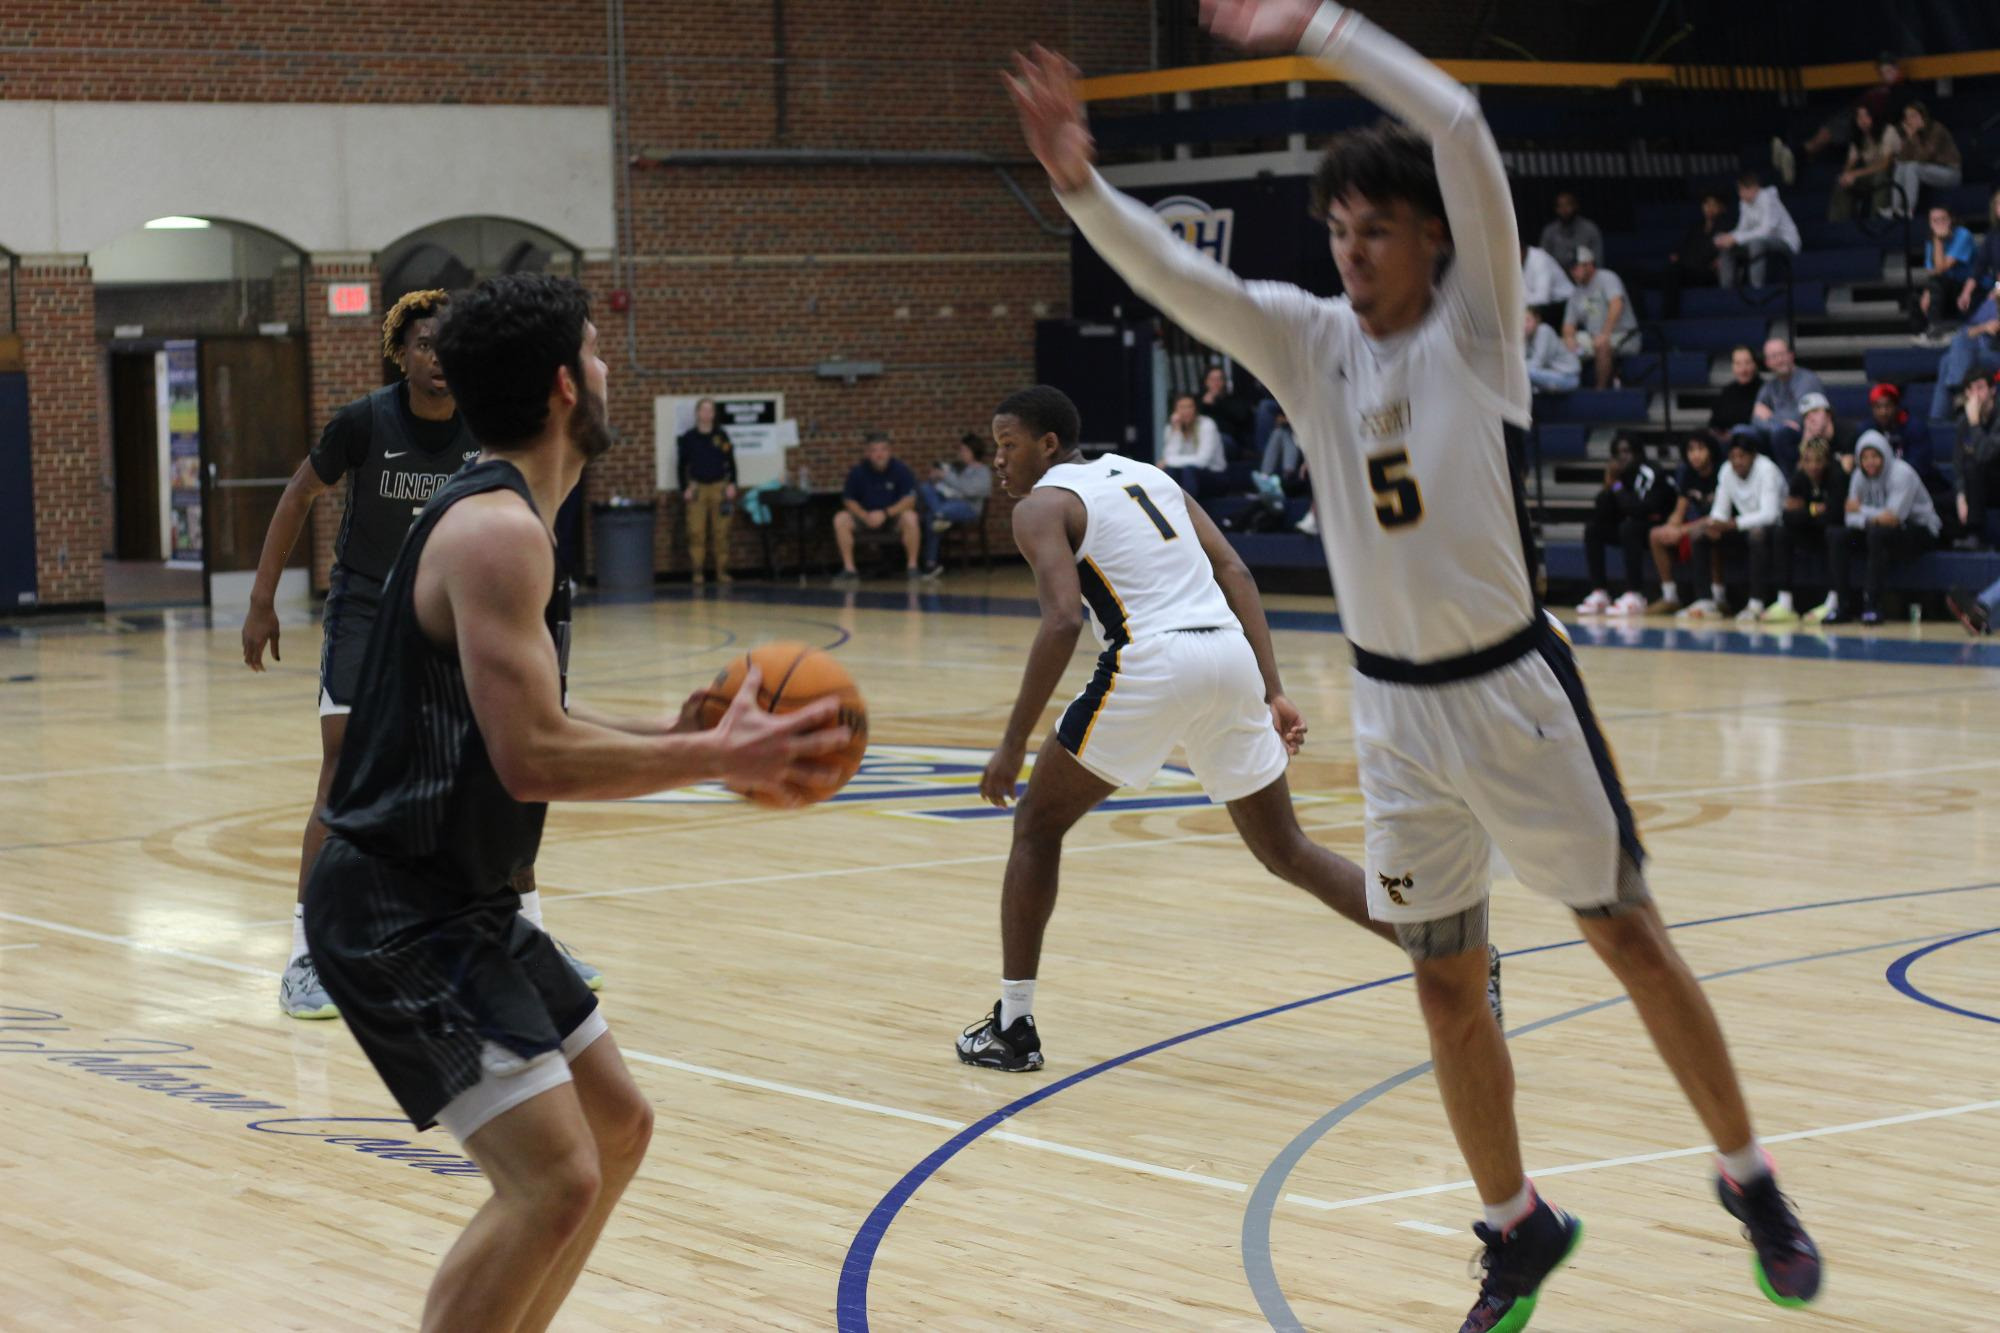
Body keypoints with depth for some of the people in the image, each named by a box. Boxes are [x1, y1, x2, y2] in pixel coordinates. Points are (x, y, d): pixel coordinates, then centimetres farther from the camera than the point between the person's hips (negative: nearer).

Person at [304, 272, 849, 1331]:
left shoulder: (492, 515, 13)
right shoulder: (499, 531, -20)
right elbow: (531, 757, -26)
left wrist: (675, 737, 8)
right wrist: (713, 758, -17)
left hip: (462, 904, 11)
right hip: (398, 913, -11)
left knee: (616, 1128, 19)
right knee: (553, 1180, -19)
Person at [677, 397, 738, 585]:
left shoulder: (721, 436, 6)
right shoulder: (687, 438, 4)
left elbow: (731, 462, 10)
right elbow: (682, 465, 8)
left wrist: (732, 485, 1)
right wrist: (685, 489, 0)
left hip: (719, 487, 1)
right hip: (697, 488, -1)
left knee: (722, 532, -1)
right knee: (696, 533, -6)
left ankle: (722, 571, 6)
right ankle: (697, 573, -3)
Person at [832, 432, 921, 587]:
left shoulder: (900, 469, -15)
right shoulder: (857, 472, -10)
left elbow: (910, 499, -16)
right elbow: (849, 500, -4)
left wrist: (885, 513, -28)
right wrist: (866, 517, -23)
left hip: (894, 515, -2)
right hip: (866, 515, 2)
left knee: (910, 518, -34)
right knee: (840, 519, -24)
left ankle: (912, 567, -19)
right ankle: (849, 569, -14)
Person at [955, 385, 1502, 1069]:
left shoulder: (1043, 505, 4)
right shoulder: (1147, 474, 25)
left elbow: (1062, 623, -12)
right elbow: (1234, 572, 16)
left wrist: (1013, 745, -9)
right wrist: (1272, 692, 13)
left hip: (1153, 663, -7)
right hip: (1231, 655, 7)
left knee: (1038, 822, 13)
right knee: (1284, 848, 18)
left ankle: (1012, 1027, 11)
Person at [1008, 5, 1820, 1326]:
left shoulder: (1476, 321, -8)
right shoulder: (1308, 337, 3)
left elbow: (1461, 127, -22)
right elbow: (1172, 275, -10)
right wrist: (1079, 183, -28)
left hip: (1512, 684, -4)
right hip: (1395, 706, 4)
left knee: (1629, 935, 4)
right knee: (1447, 982, 8)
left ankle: (1751, 1182, 20)